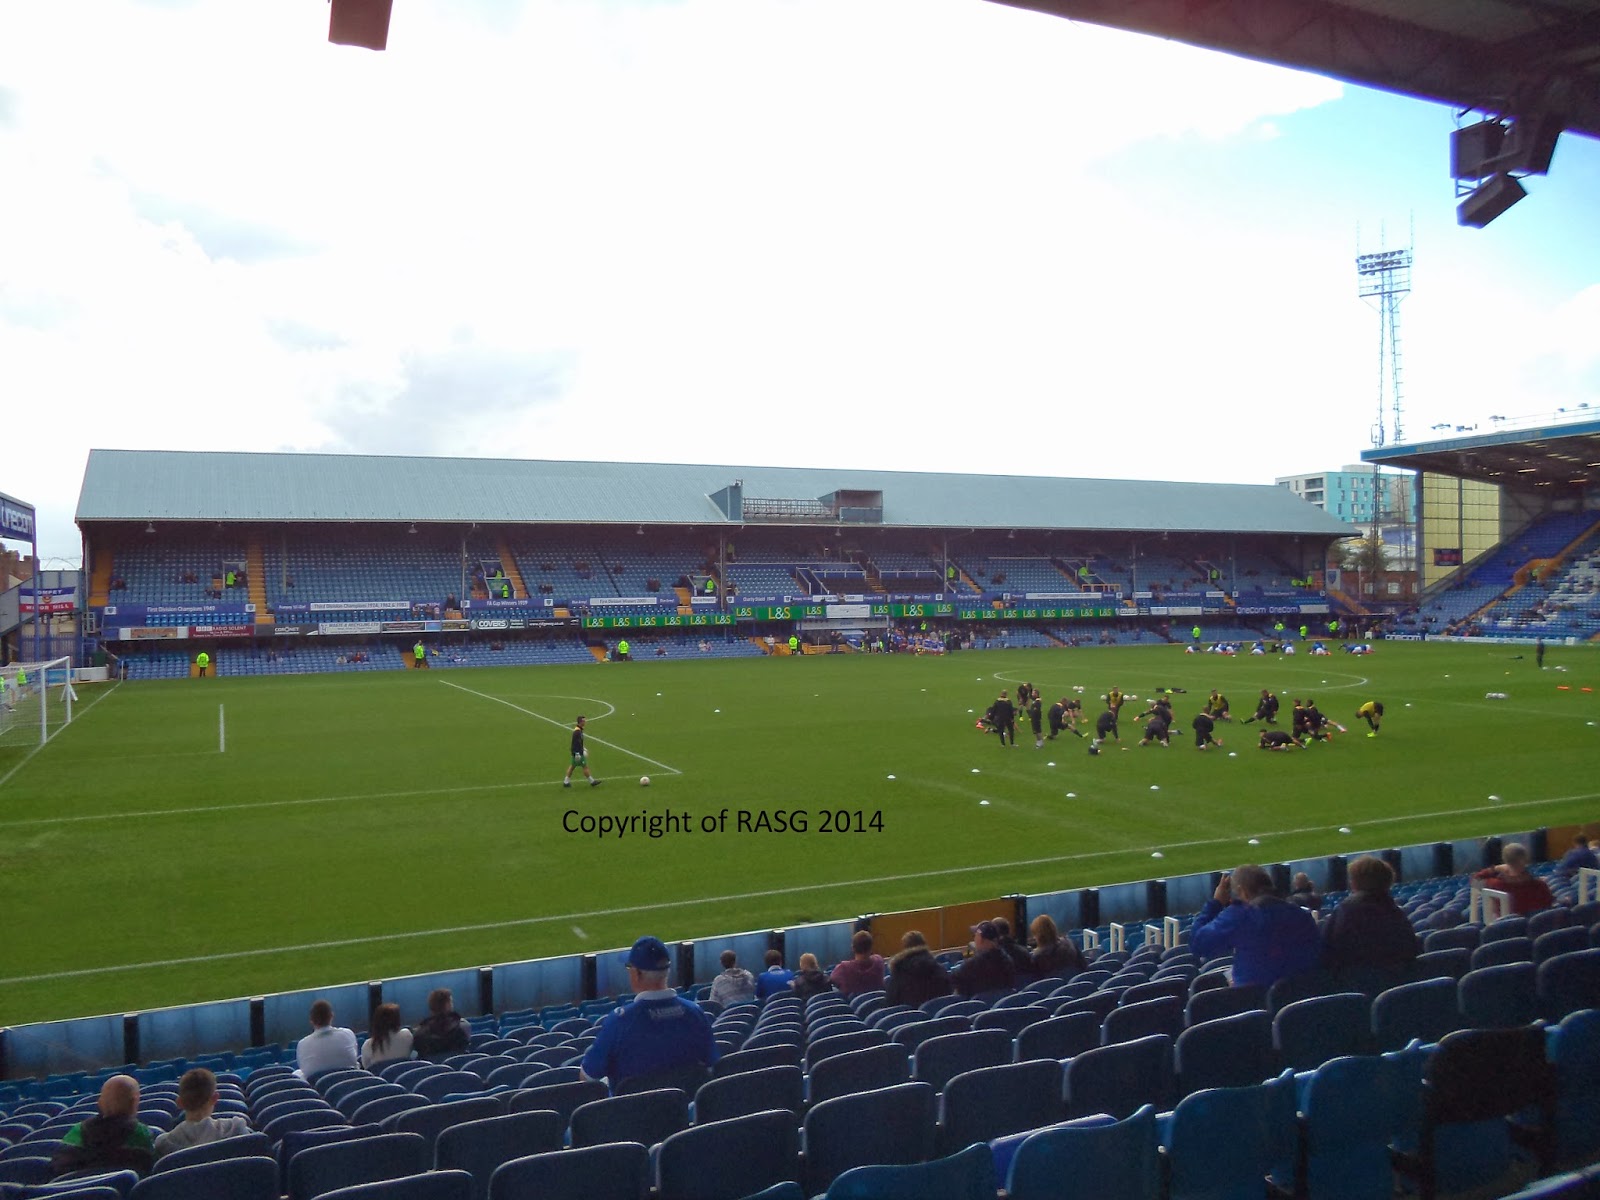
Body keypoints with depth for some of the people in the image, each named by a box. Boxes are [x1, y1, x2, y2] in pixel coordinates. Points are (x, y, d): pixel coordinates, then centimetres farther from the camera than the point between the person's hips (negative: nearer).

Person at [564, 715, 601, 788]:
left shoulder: (579, 730, 10)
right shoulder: (577, 731, -21)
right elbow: (575, 743, -24)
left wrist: (583, 749, 27)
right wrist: (577, 753, -24)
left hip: (579, 752, 10)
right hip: (577, 753, -10)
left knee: (572, 766, 12)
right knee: (585, 766, -1)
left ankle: (566, 782, 16)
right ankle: (592, 781, 8)